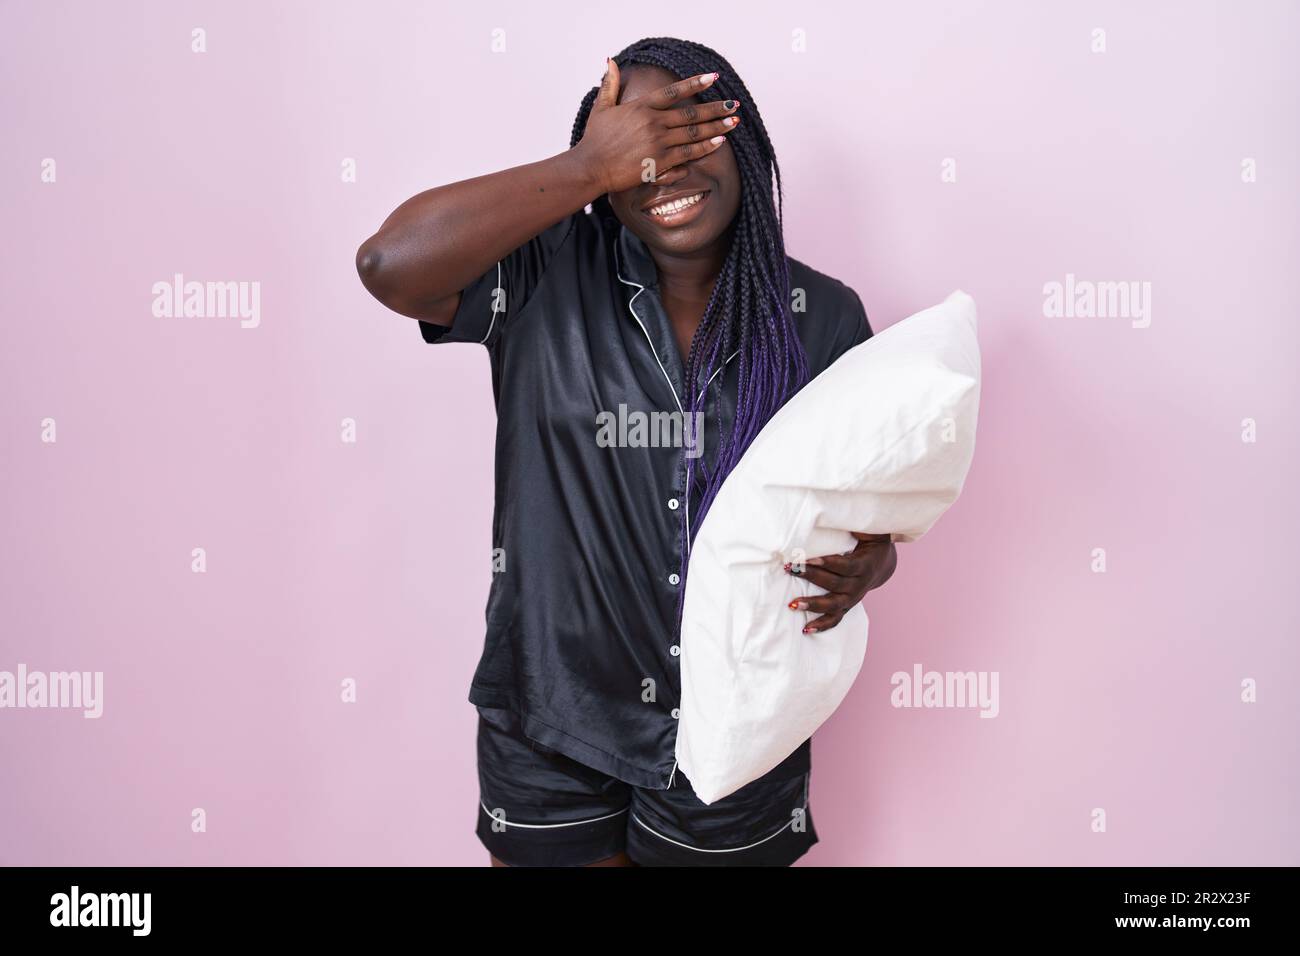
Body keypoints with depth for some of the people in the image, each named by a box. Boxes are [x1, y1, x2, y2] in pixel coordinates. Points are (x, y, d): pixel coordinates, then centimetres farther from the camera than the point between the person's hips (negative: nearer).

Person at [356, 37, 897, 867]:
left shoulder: (823, 316, -4)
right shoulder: (546, 281, -9)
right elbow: (389, 263, -26)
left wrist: (865, 565, -19)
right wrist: (588, 168, -23)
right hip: (553, 720, 0)